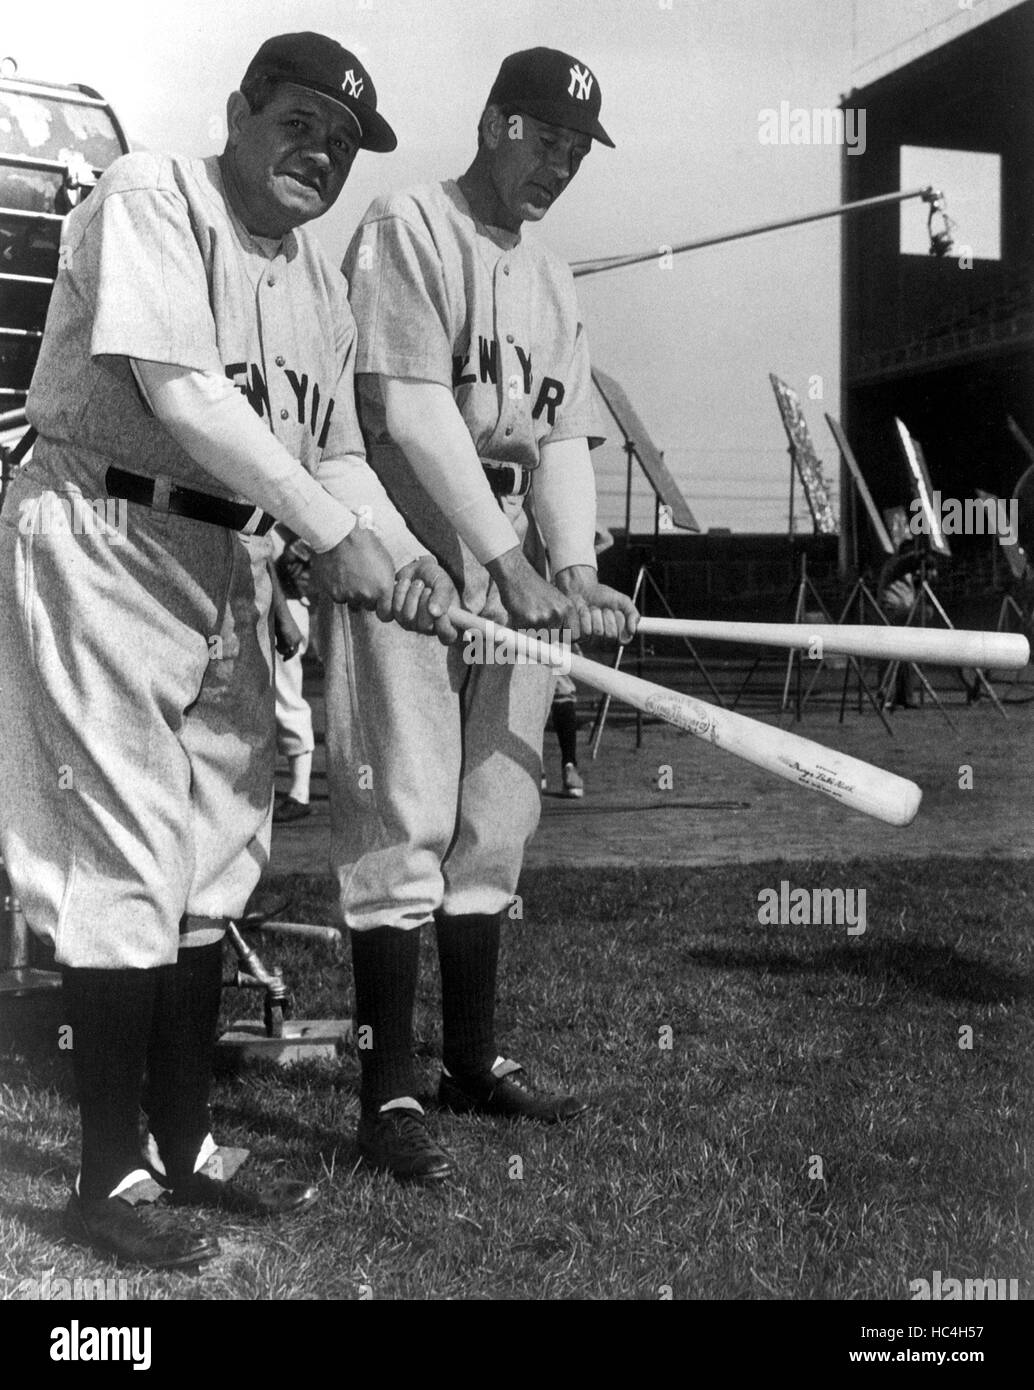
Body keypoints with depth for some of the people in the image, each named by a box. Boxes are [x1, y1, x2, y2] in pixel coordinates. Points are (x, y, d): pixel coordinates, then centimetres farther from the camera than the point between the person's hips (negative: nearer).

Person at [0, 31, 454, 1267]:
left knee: (211, 867, 10)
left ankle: (181, 1149, 22)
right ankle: (108, 1178, 4)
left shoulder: (319, 283, 16)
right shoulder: (149, 199, -8)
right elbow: (180, 392, -20)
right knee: (123, 864, -7)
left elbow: (335, 454, 15)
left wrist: (406, 557, -4)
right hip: (103, 543, -8)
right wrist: (334, 531, -22)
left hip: (232, 565, 8)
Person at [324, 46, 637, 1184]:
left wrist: (574, 568, -7)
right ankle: (389, 1090, 0)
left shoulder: (552, 279, 19)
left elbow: (563, 436, 11)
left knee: (492, 825, 11)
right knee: (401, 824, -7)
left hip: (513, 570, 7)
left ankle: (473, 1058, 23)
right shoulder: (407, 230, -4)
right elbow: (411, 413, -15)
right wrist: (514, 564, -19)